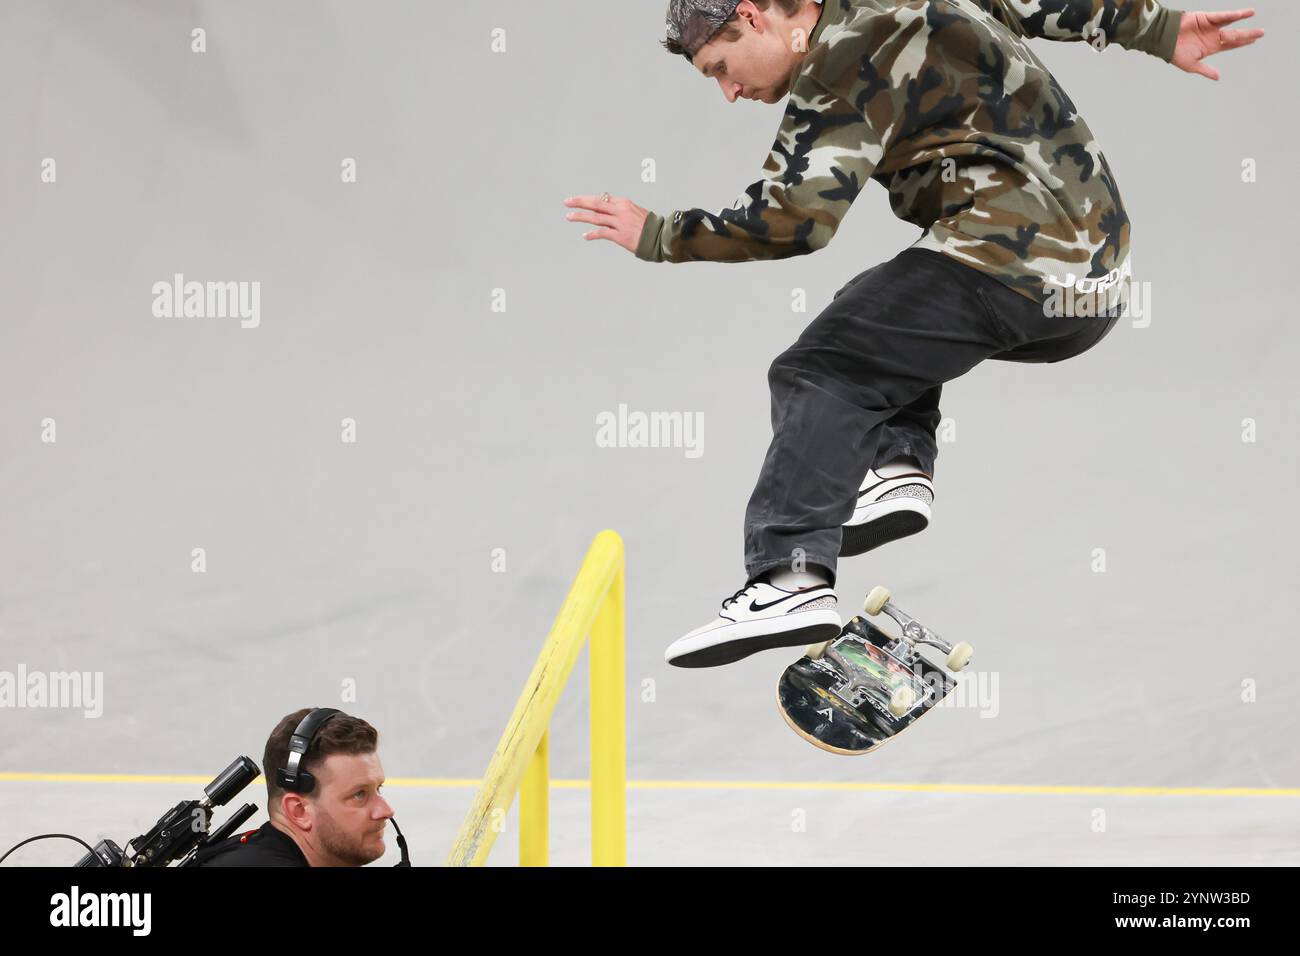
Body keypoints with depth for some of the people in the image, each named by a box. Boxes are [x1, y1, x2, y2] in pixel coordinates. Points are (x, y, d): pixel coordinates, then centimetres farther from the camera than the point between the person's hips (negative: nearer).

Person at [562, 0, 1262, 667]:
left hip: (1011, 269, -10)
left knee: (817, 376, -12)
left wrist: (658, 238, -5)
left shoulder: (847, 63, -9)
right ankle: (898, 465, 9)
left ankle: (790, 576, -27)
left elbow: (791, 220, -15)